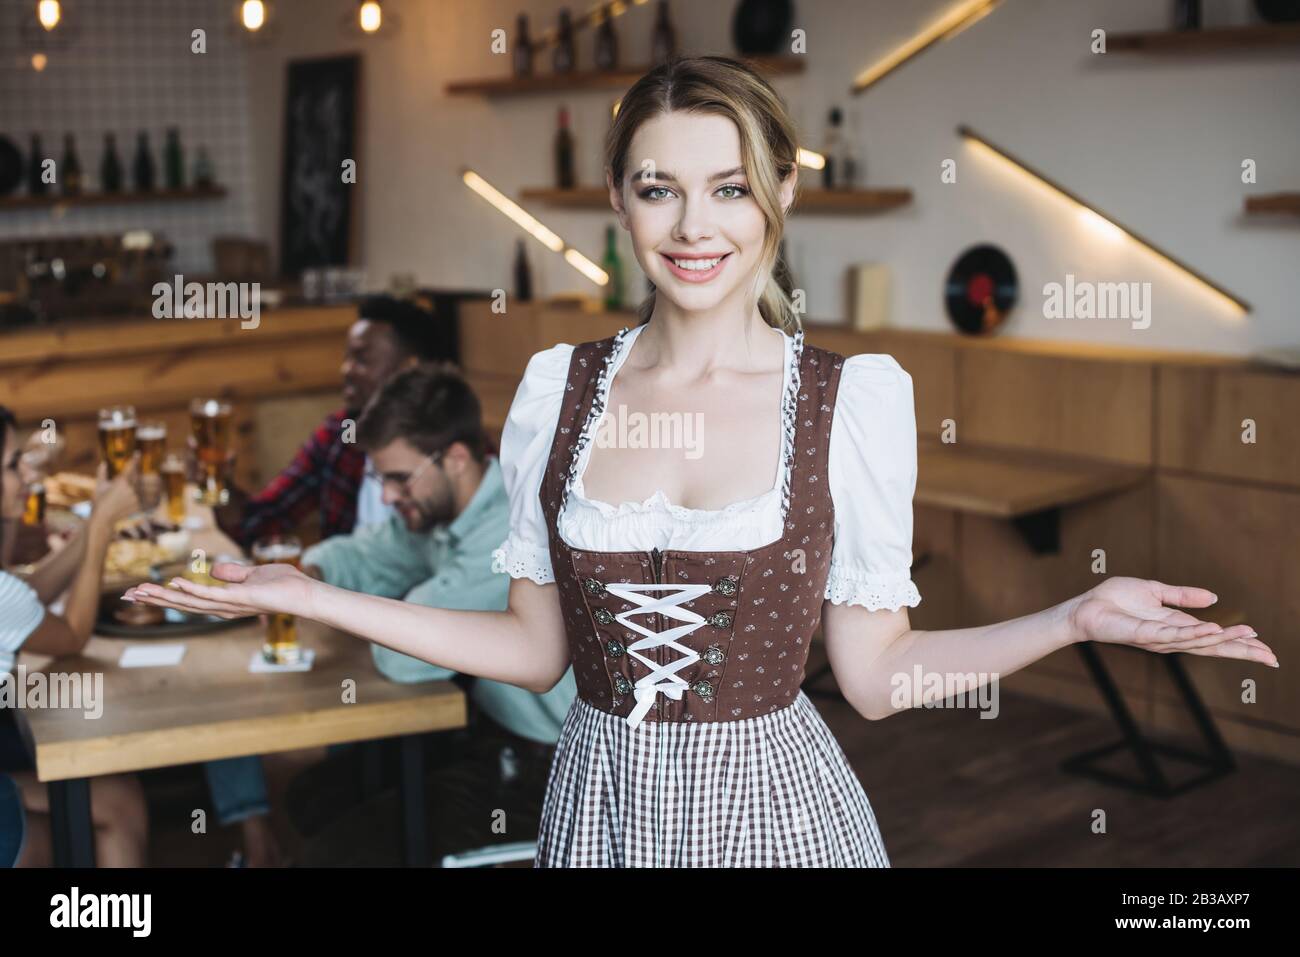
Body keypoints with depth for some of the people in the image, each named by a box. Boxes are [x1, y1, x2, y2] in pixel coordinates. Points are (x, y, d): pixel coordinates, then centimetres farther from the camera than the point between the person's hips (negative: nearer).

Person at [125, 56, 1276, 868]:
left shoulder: (856, 396, -8)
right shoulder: (558, 385, -1)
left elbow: (875, 673, -5)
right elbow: (536, 647, 5)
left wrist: (1075, 618, -17)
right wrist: (308, 596, 0)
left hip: (774, 806, -2)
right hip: (602, 800, 3)